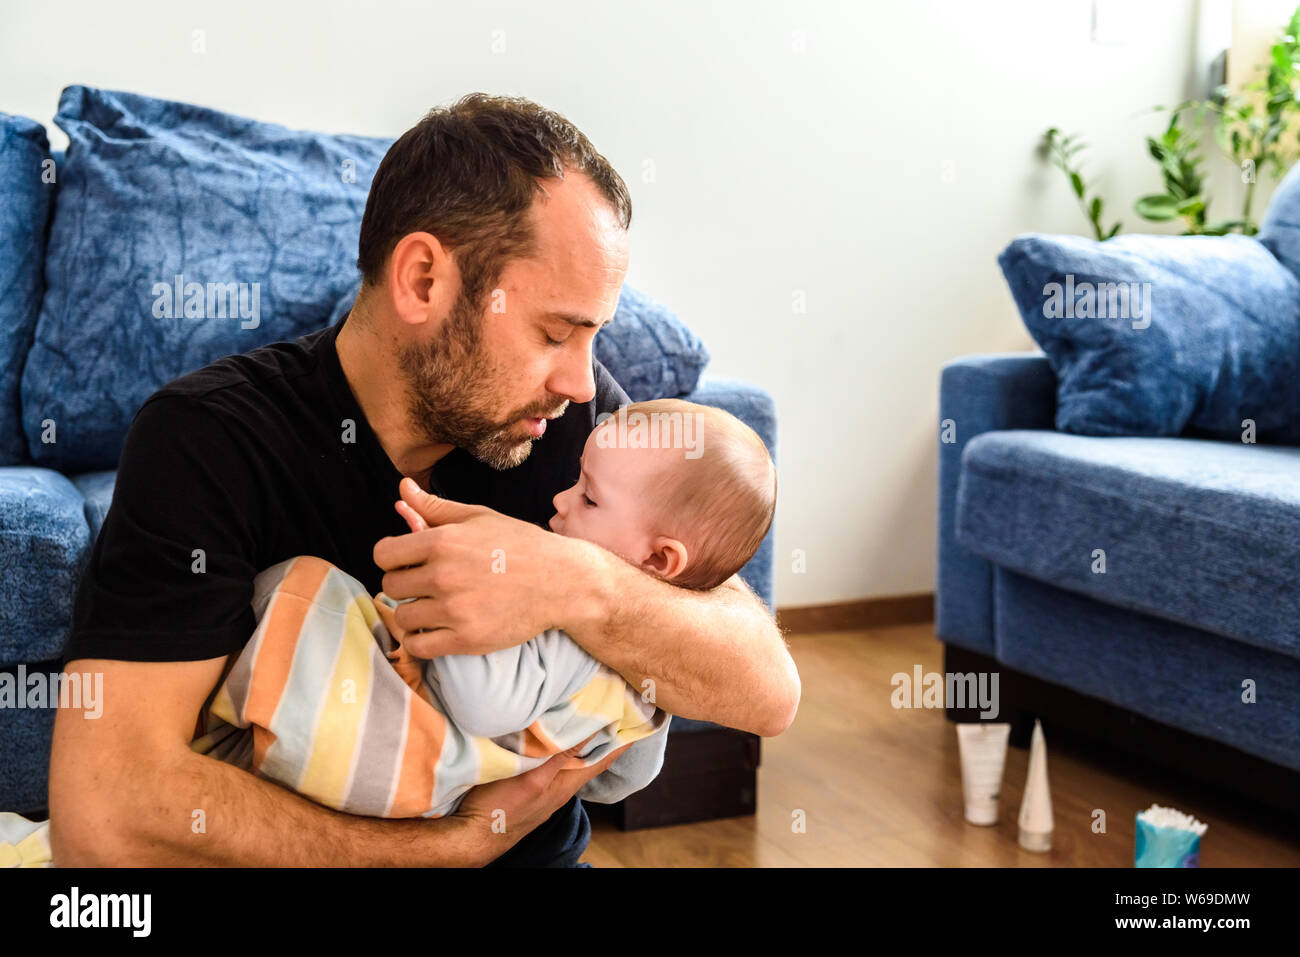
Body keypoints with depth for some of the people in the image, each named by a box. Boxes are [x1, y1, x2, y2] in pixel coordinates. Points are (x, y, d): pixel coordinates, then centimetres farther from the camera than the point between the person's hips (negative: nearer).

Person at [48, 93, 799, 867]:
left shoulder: (581, 415, -6)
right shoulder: (207, 441, -14)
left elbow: (769, 693, -9)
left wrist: (584, 586, -26)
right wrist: (463, 838, -20)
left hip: (539, 846, 2)